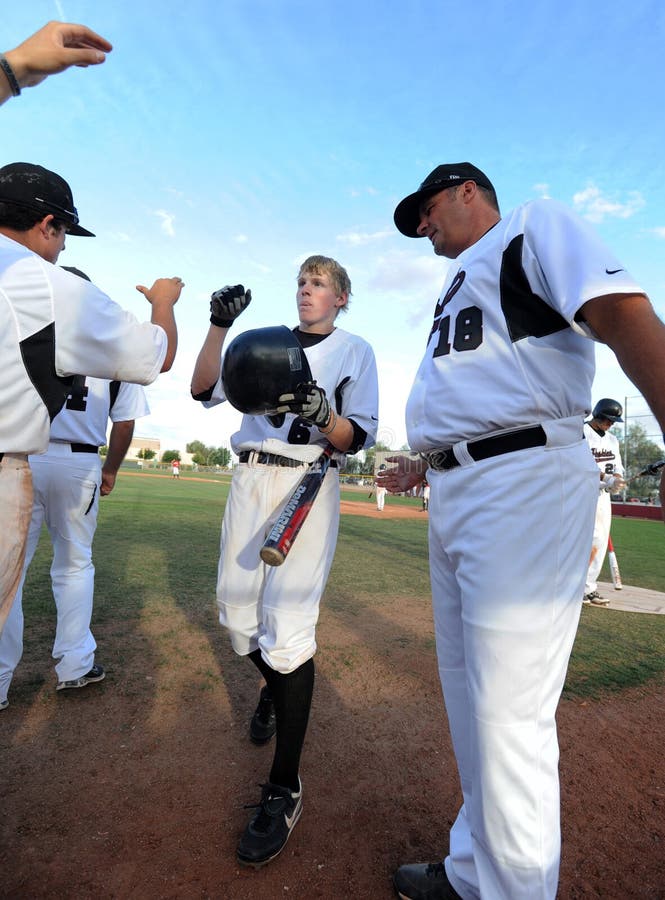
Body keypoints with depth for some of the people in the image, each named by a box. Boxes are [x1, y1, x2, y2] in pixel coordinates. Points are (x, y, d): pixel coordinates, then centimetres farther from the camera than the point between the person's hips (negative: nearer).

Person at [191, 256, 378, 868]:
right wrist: (220, 326, -5)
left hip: (309, 483, -5)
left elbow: (360, 437, -5)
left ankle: (285, 789, 2)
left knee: (288, 624, -12)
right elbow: (205, 390, 6)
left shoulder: (355, 351, 6)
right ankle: (275, 688, 43)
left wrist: (322, 414, -24)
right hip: (249, 479, 5)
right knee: (236, 610, 12)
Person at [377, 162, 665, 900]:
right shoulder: (459, 284, 30)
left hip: (525, 484, -9)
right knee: (468, 697, 15)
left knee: (508, 714, -4)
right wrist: (423, 465, 27)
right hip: (454, 496, 9)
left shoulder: (534, 225, 6)